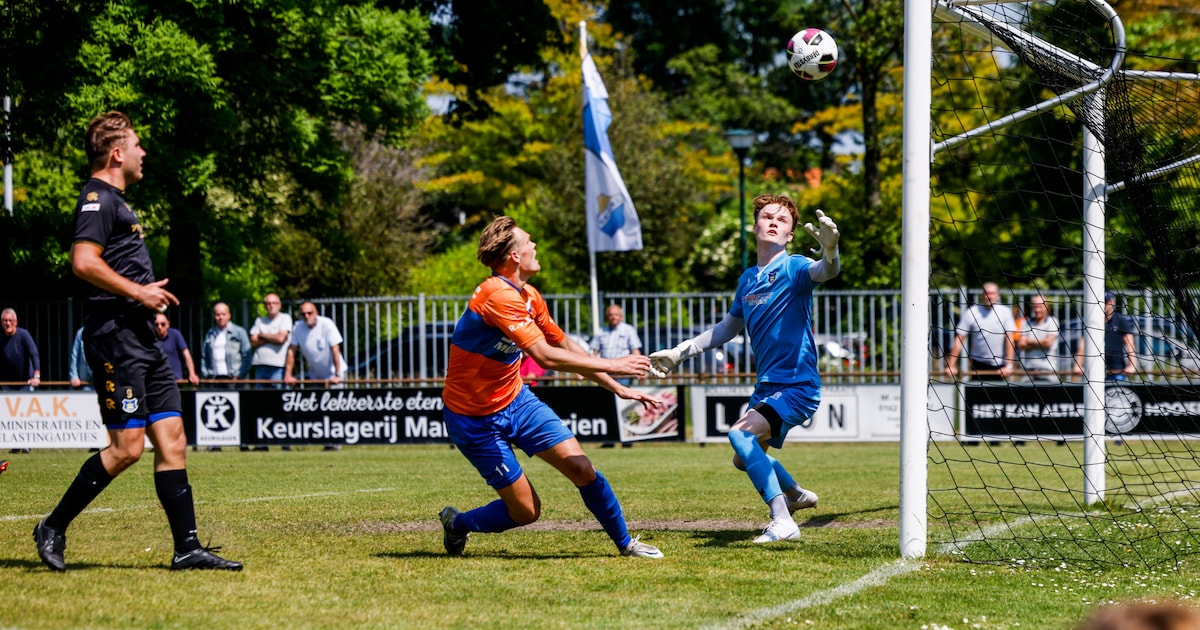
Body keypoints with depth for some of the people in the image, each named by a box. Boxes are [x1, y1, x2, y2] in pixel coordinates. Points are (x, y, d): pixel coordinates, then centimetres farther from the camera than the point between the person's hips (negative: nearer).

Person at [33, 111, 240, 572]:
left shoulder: (115, 201, 22)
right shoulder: (97, 198, -9)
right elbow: (84, 262, -22)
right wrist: (138, 292, -16)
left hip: (140, 338, 10)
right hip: (114, 336, -10)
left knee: (172, 442, 4)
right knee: (127, 447, -11)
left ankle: (187, 547, 3)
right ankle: (53, 529, -1)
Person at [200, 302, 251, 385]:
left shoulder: (239, 332, 5)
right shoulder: (210, 334, 16)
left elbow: (246, 356, 0)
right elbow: (204, 357, 18)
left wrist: (239, 376, -8)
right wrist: (205, 374, 5)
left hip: (233, 378, -3)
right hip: (214, 379, 3)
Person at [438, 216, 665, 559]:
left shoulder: (528, 297, 4)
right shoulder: (499, 296, -27)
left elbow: (566, 347, 15)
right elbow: (545, 356, -32)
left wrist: (618, 388, 12)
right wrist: (611, 365, -26)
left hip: (516, 400, 8)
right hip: (475, 418, -8)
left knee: (580, 467, -6)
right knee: (525, 510, -5)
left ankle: (625, 543, 10)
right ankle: (457, 523, 22)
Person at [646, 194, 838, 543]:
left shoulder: (793, 268, -11)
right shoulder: (747, 279, 11)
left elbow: (824, 272, -35)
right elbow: (727, 328, 25)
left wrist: (830, 252, -58)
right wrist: (678, 353, 23)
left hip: (796, 386, -9)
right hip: (766, 384, 9)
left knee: (741, 434, -29)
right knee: (745, 458, 23)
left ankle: (783, 521, -28)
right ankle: (797, 495, 50)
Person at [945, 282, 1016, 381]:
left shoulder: (1005, 312, -5)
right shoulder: (971, 313, -6)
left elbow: (1009, 339, -7)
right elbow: (959, 339, -7)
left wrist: (1008, 365, -16)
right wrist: (951, 366, -13)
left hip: (999, 365, 0)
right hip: (978, 364, 0)